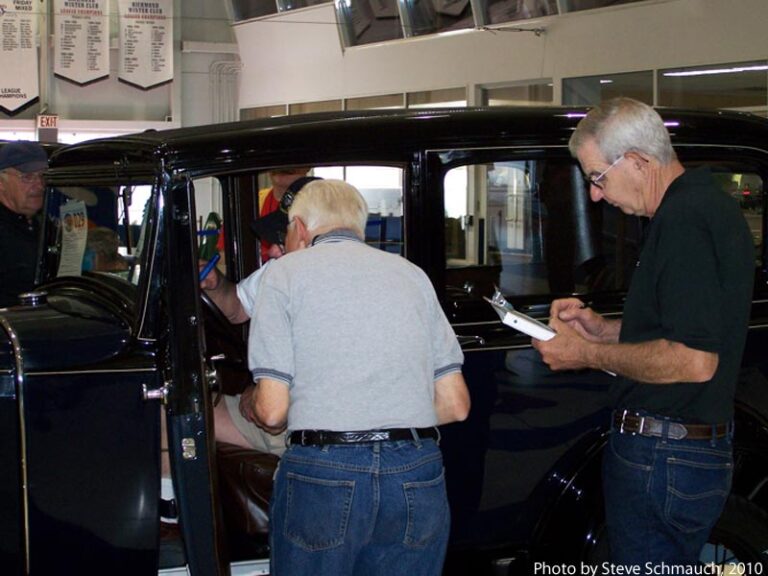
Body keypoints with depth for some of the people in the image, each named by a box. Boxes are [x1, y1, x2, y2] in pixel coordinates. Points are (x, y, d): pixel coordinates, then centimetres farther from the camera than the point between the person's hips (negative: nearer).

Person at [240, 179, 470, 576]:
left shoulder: (286, 272, 6)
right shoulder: (412, 274, 17)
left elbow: (272, 410, -3)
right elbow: (455, 404, 12)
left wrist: (253, 408, 20)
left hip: (322, 471, -3)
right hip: (419, 475, 4)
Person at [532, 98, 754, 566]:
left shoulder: (684, 219, -20)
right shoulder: (708, 203, 13)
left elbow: (694, 361, -27)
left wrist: (589, 355, -15)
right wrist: (602, 328, 12)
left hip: (662, 459, -11)